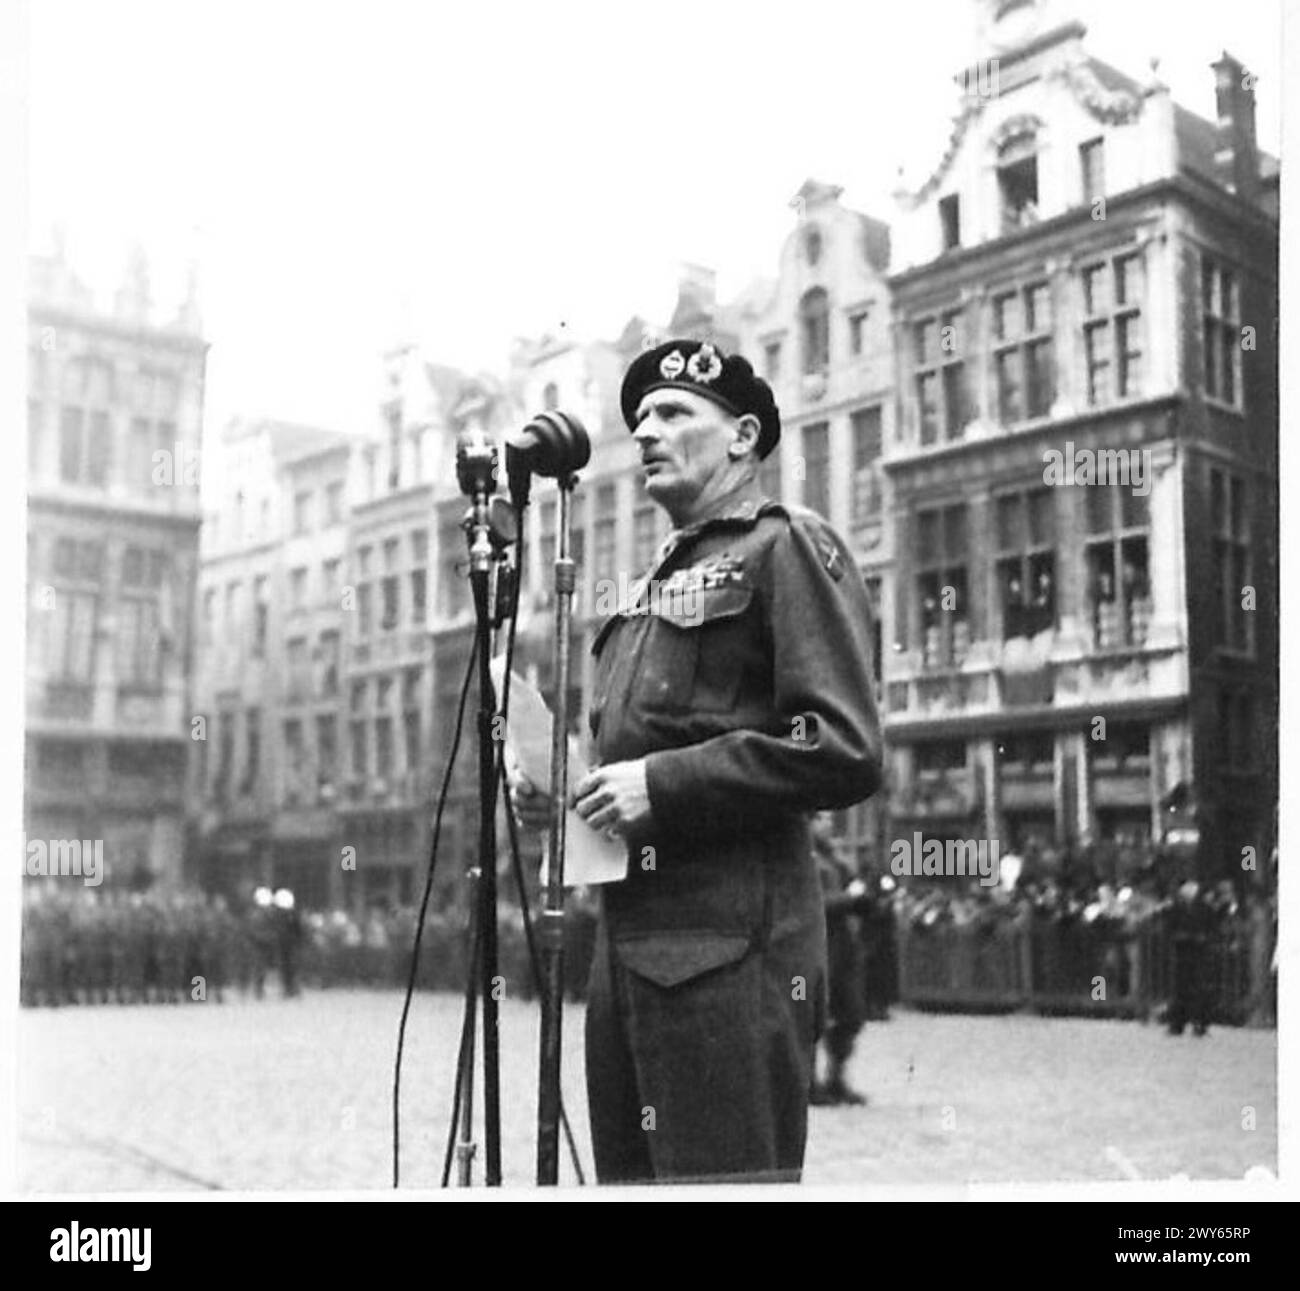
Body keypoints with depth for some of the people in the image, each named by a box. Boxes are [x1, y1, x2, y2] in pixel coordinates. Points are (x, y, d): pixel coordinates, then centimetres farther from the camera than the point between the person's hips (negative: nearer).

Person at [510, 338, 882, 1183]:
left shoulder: (788, 546, -2)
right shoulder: (654, 585, 24)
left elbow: (845, 752, -13)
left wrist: (662, 782, -15)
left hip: (729, 946, -8)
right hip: (625, 943, 8)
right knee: (627, 1172, 12)